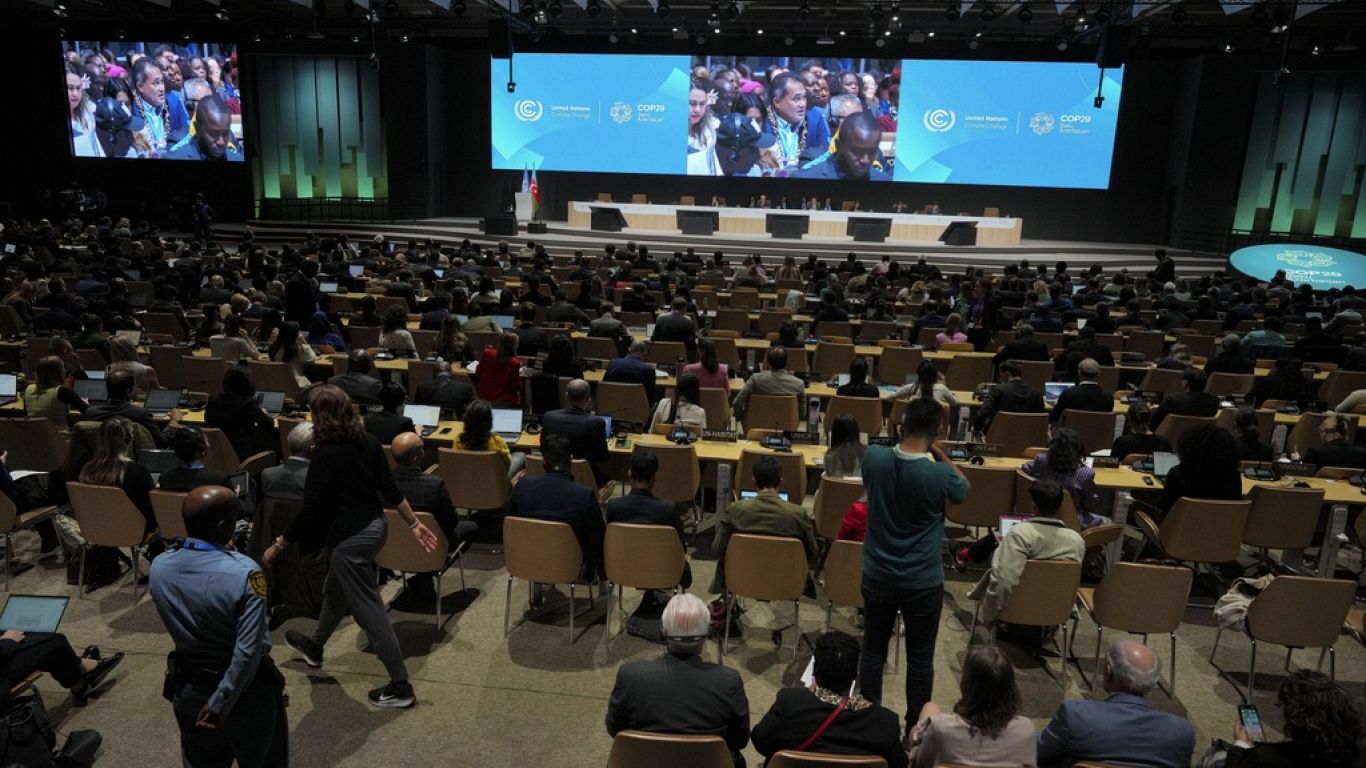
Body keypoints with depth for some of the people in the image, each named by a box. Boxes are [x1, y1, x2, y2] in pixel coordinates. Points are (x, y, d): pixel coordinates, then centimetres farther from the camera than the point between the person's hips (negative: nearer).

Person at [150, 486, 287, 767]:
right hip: (245, 690, -5)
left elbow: (177, 623, 7)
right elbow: (248, 652, -28)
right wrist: (221, 702, -15)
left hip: (188, 688, 5)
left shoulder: (158, 567, -12)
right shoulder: (244, 572, -29)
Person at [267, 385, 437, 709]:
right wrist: (414, 524, 9)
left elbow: (310, 512, -18)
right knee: (335, 591, 30)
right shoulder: (368, 442, -1)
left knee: (369, 611, 1)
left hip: (352, 539, -9)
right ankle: (314, 647, 56)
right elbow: (391, 490, 3)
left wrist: (278, 545, -6)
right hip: (375, 525, 9)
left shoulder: (326, 455, -22)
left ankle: (401, 687, 9)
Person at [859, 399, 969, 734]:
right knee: (920, 658, 16)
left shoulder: (873, 456, -15)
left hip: (877, 576, 3)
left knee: (873, 650, 18)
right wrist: (938, 452, -4)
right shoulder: (939, 474, -23)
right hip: (923, 583, -3)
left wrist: (905, 439, 6)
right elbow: (963, 490, 2)